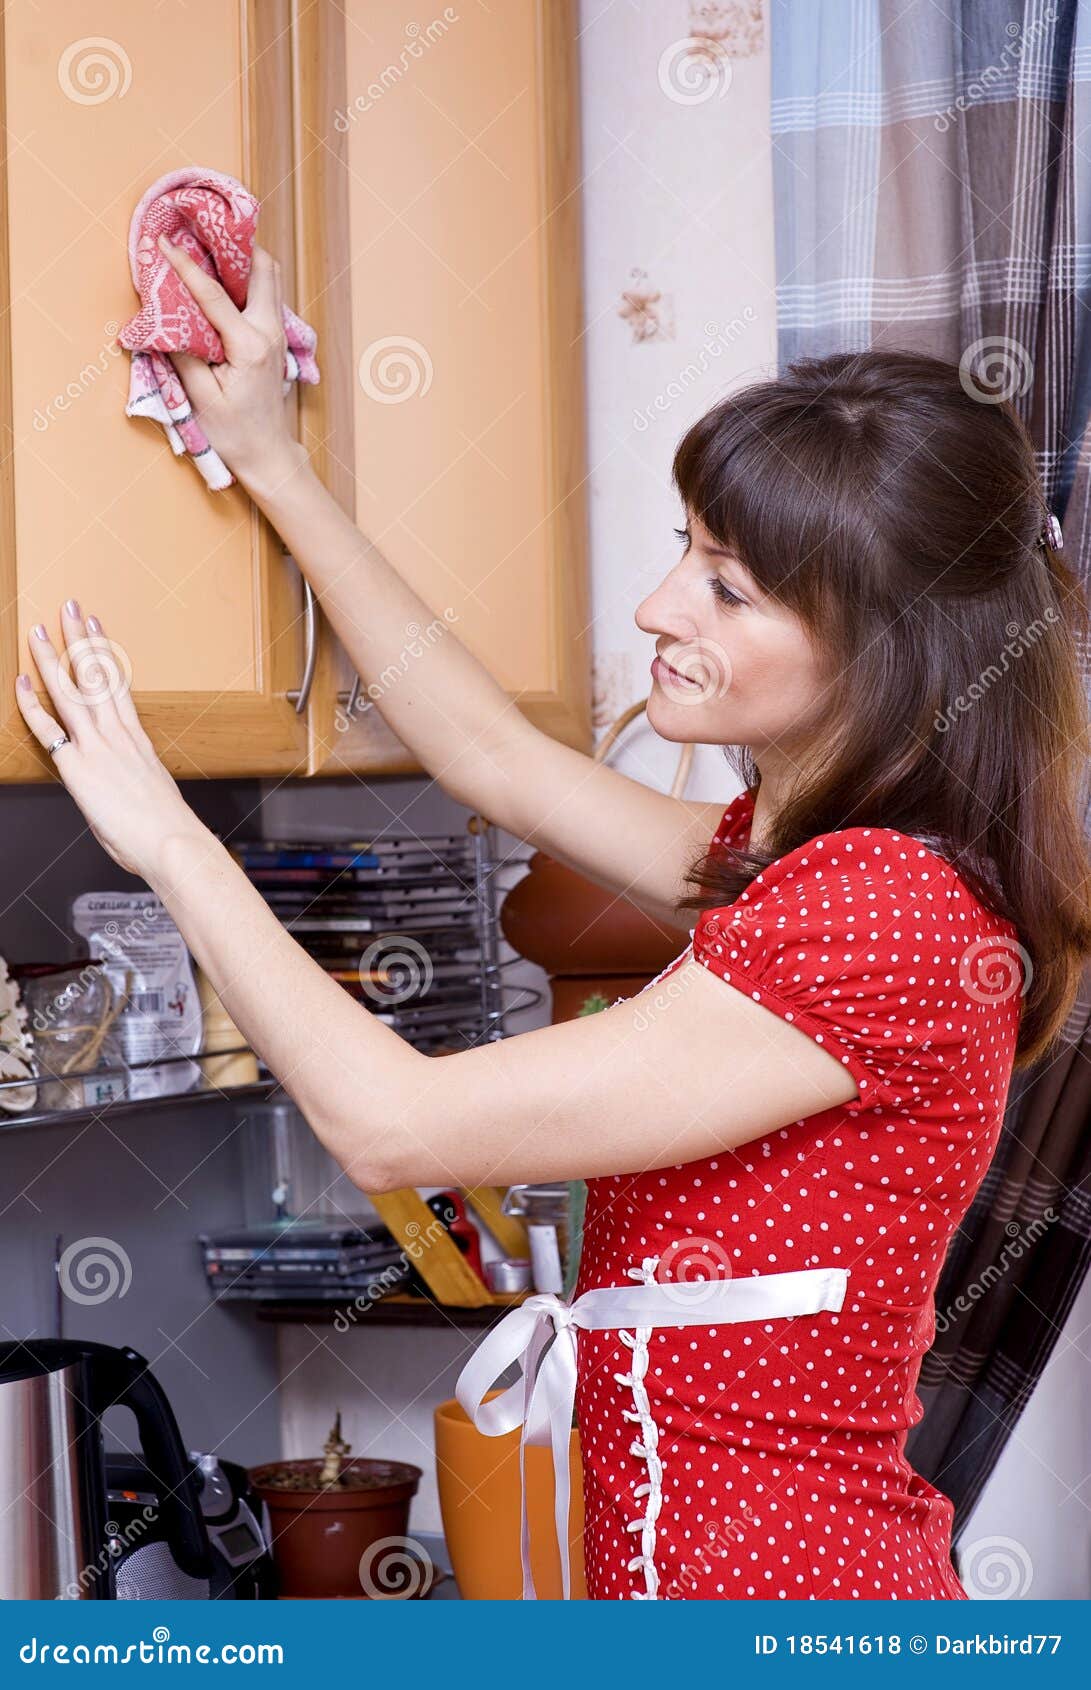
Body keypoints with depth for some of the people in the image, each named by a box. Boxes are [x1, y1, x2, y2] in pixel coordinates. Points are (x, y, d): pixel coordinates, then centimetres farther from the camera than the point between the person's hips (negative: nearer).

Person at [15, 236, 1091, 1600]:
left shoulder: (875, 916, -22)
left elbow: (394, 1125, -20)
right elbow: (497, 759, 17)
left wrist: (171, 842, -8)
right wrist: (266, 460, 17)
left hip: (780, 1587, -9)